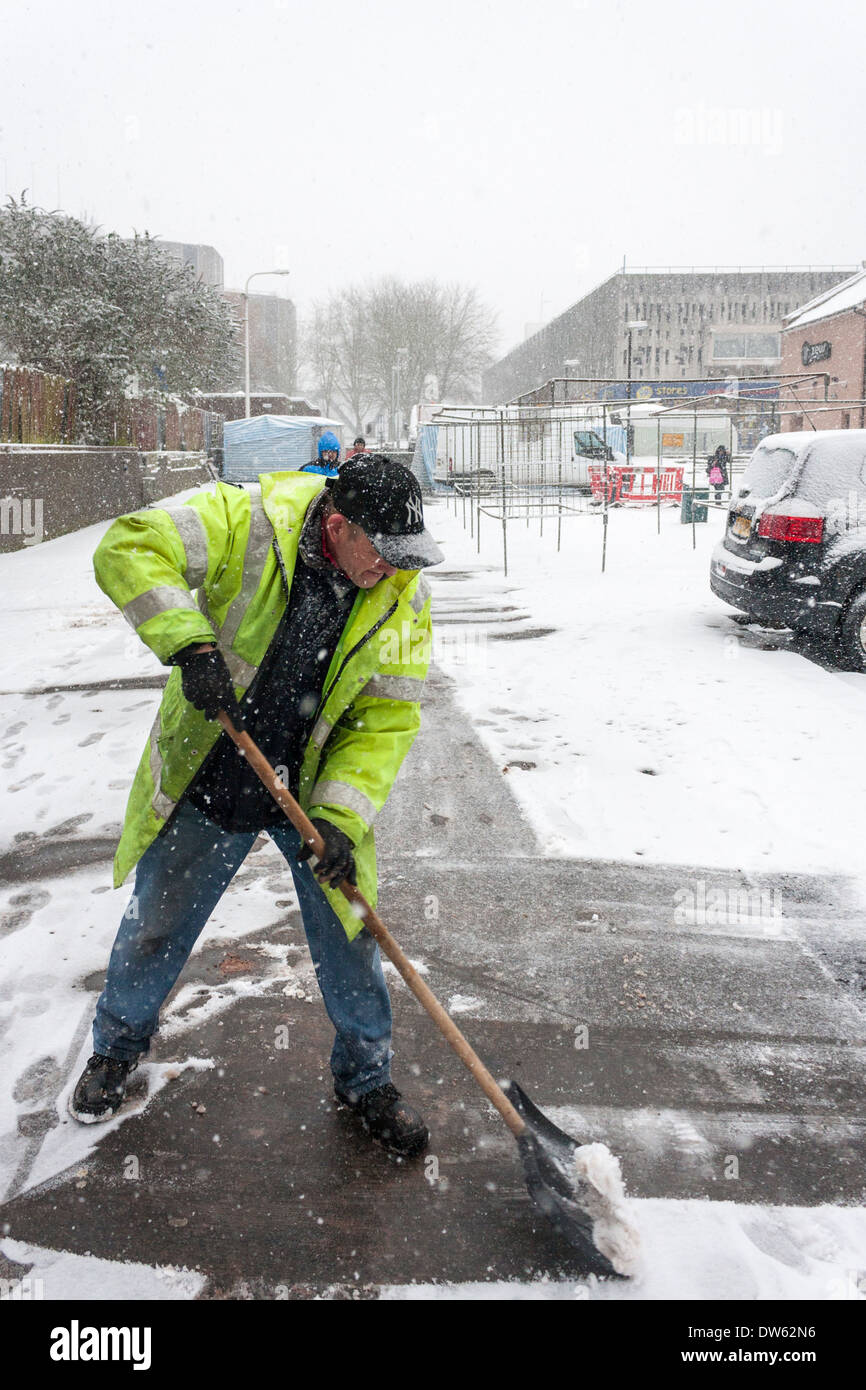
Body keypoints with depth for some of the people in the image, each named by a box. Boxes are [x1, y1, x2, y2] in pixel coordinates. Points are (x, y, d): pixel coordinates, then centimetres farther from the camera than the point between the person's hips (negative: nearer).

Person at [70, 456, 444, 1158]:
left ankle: (366, 1078, 36)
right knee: (156, 929, 15)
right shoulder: (247, 522, -21)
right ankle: (120, 1042, 46)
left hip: (315, 790, 2)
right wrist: (188, 642, -38)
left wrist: (340, 817, -20)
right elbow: (130, 547, -25)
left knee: (350, 938, 9)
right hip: (207, 785, -1)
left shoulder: (405, 595, -12)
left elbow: (387, 716, -11)